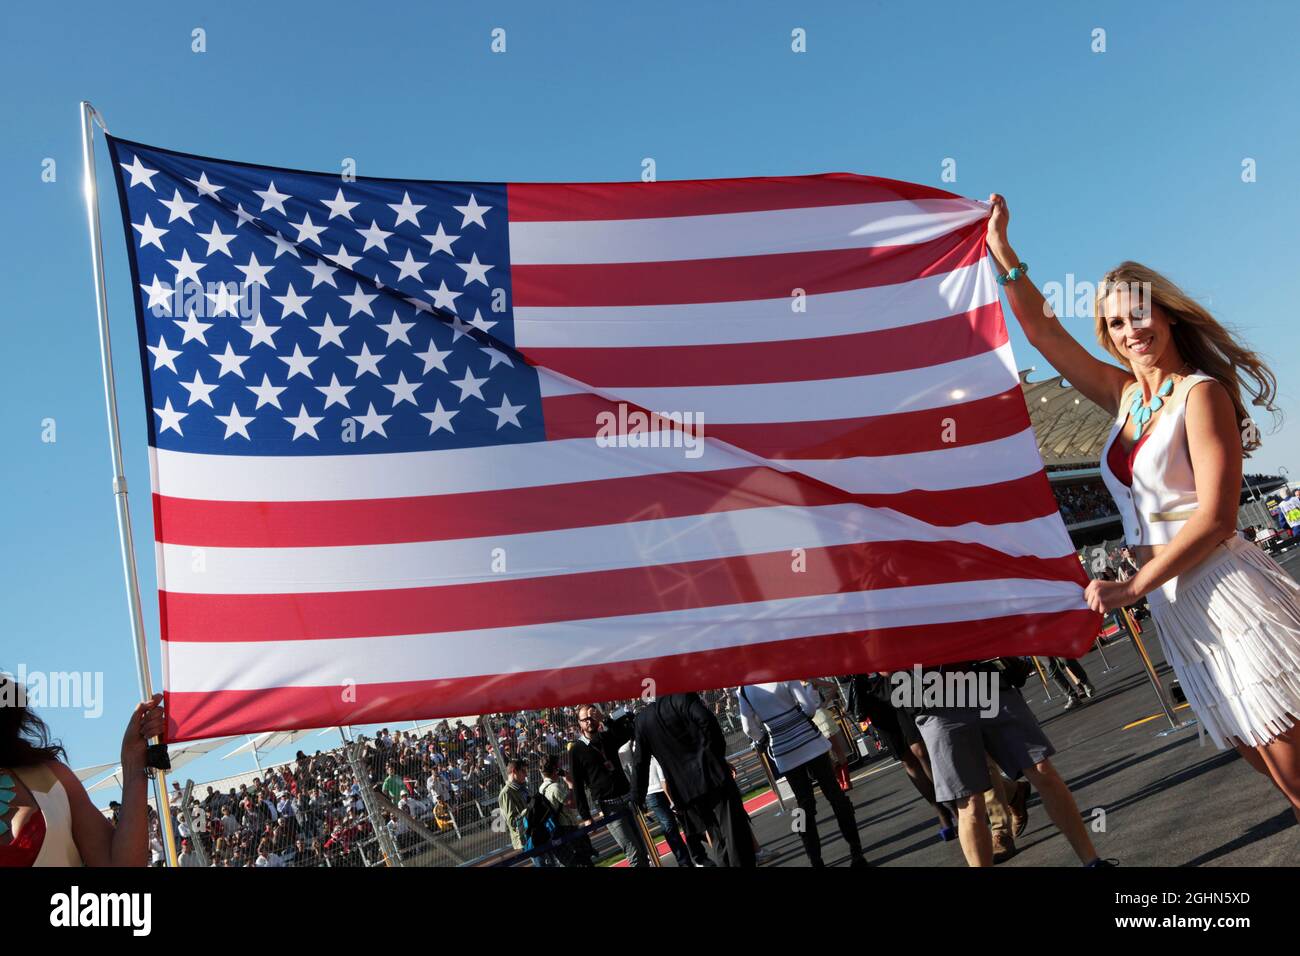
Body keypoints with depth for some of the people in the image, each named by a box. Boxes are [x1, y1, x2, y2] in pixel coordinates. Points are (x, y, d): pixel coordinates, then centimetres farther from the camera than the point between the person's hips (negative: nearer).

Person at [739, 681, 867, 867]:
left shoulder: (745, 690, -1)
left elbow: (749, 728, 2)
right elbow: (809, 708, -10)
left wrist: (763, 740, 21)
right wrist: (809, 687, 8)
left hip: (784, 754, 2)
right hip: (810, 743, -2)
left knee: (804, 805, 11)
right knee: (835, 796, 7)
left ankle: (816, 860, 8)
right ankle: (856, 852, 8)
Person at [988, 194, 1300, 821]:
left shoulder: (1201, 393, -8)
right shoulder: (1124, 396, 12)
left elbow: (1216, 518, -16)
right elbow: (1042, 331, 18)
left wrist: (1131, 588, -17)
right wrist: (1000, 250, 17)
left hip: (1229, 597, -7)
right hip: (1174, 605, 7)